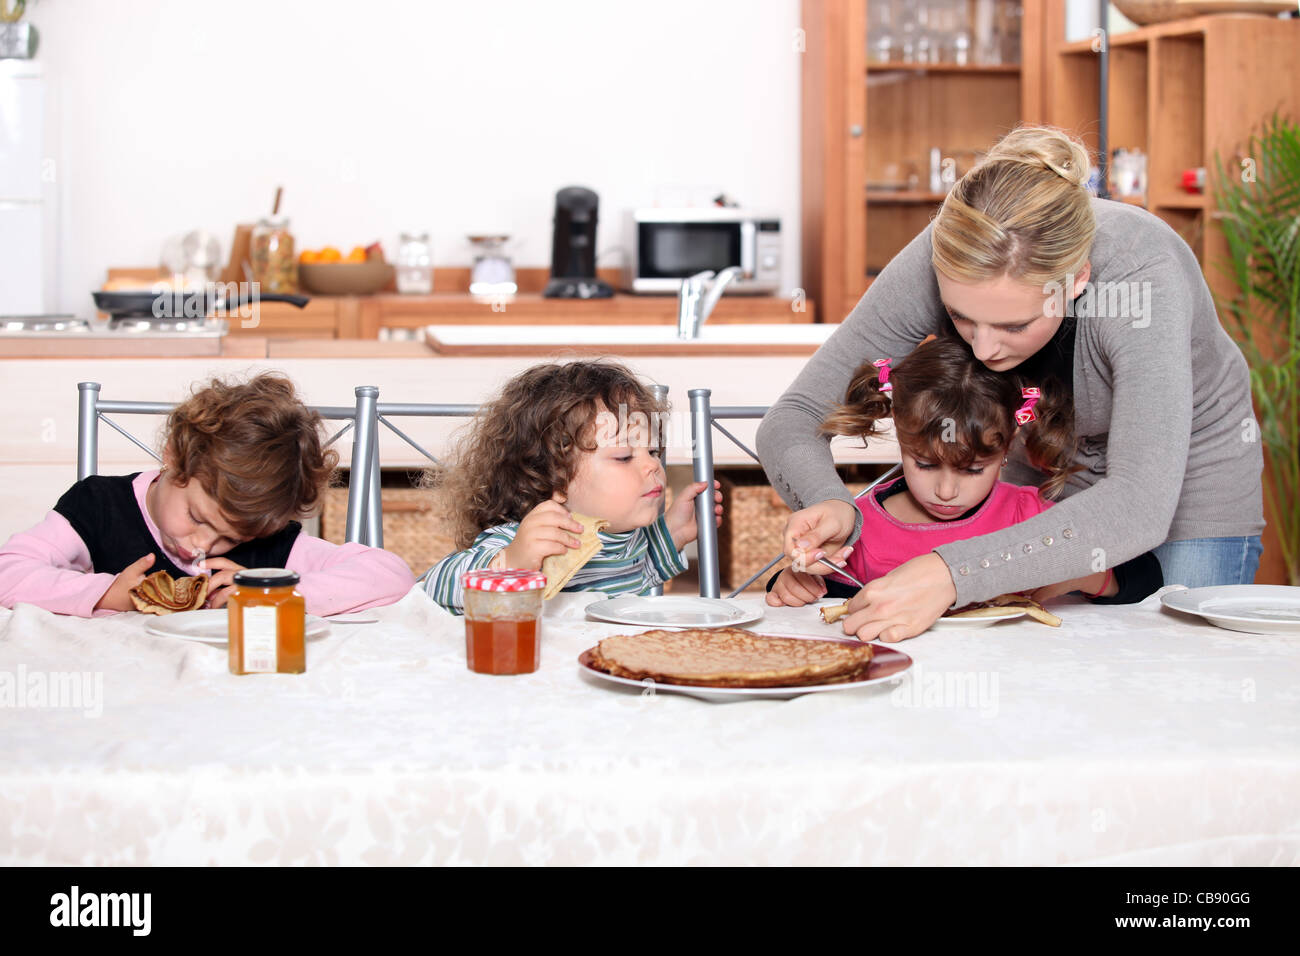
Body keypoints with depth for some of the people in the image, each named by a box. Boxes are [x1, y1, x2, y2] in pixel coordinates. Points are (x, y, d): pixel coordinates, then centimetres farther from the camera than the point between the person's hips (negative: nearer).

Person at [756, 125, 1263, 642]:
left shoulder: (1140, 274, -40)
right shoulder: (943, 261, -30)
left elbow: (1141, 509, -49)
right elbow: (790, 420, -24)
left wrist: (953, 573, -58)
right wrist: (828, 502, -46)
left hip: (1190, 483, -2)